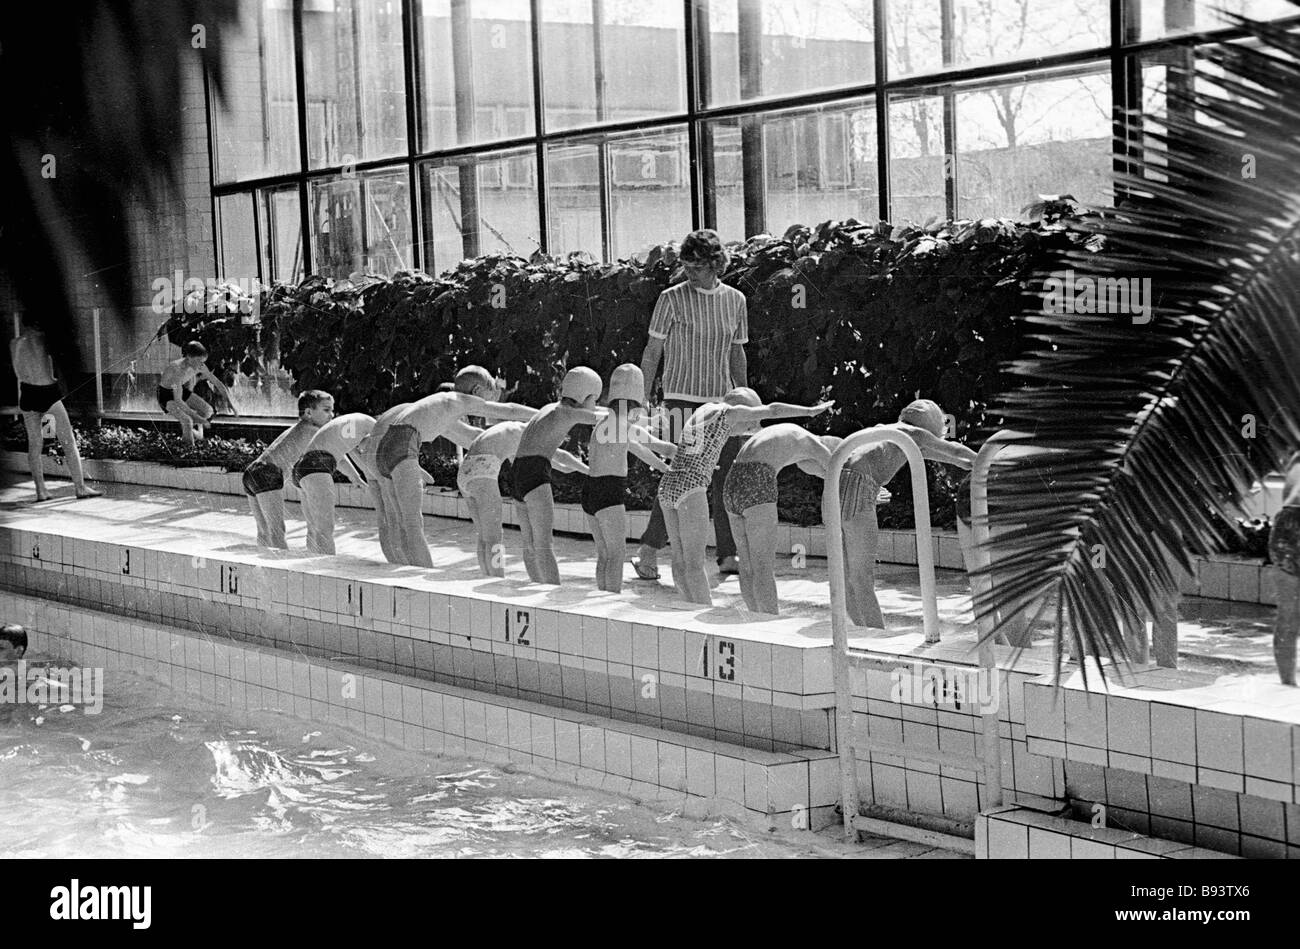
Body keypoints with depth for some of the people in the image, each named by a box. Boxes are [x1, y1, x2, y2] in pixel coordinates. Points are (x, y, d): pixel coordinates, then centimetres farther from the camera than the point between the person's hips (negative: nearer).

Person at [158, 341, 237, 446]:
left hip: (180, 391, 7)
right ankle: (190, 447, -1)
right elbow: (177, 401, -40)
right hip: (166, 397, -7)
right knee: (187, 421, -28)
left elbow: (218, 383, -4)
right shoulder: (178, 369, -38)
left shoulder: (200, 367, -17)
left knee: (208, 411, -7)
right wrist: (197, 417, -42)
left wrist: (231, 404, -6)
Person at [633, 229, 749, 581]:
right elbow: (652, 351, 1)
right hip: (682, 398, -4)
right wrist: (643, 400, -3)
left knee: (729, 479, 2)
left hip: (721, 399, 5)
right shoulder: (672, 299, -3)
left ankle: (728, 556, 10)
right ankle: (649, 551, -2)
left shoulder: (735, 300, 9)